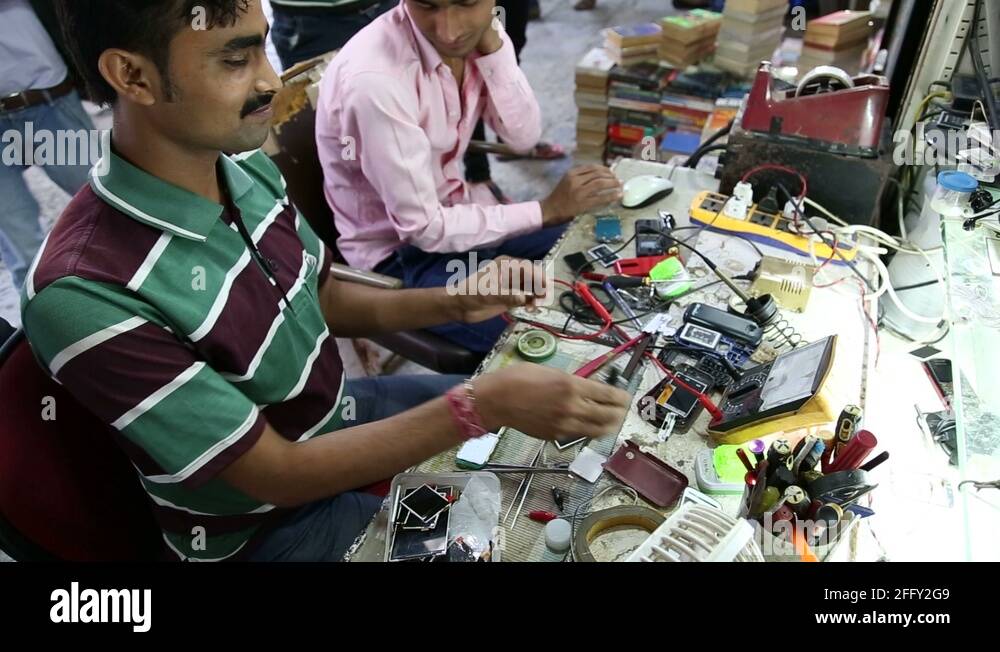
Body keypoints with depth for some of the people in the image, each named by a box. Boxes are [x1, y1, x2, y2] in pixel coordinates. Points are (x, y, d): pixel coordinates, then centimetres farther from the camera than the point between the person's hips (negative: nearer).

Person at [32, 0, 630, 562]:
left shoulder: (246, 167, -12)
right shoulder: (84, 294, -33)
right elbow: (278, 474, -28)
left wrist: (453, 304, -12)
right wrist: (482, 406, -33)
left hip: (335, 416, 6)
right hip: (266, 523, -5)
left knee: (546, 427, 15)